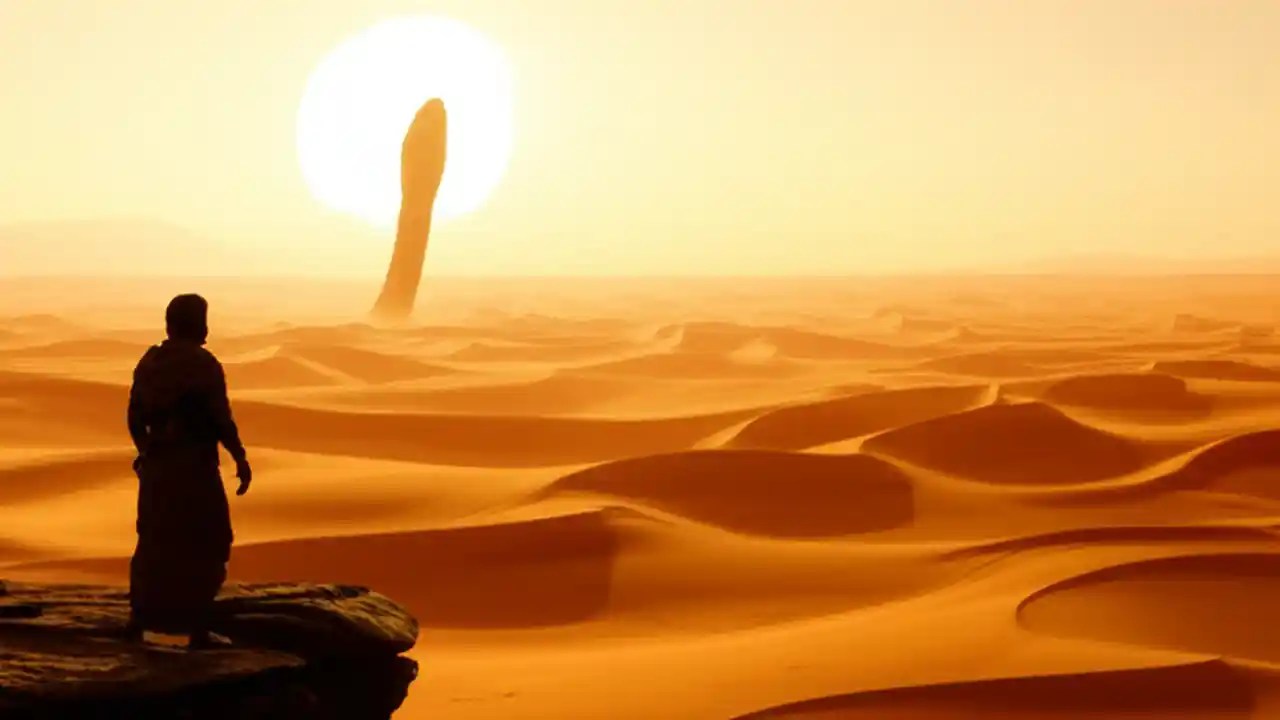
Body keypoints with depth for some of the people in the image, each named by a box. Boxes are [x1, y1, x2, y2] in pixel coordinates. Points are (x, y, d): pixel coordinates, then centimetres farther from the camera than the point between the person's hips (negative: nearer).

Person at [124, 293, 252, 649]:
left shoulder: (149, 362, 5)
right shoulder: (204, 365, -15)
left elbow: (135, 418, 10)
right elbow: (221, 421, -17)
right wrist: (241, 460, -7)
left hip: (156, 464, 6)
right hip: (195, 467, -6)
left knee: (155, 541, 20)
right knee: (205, 546, 4)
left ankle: (137, 619, 21)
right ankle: (198, 631, 5)